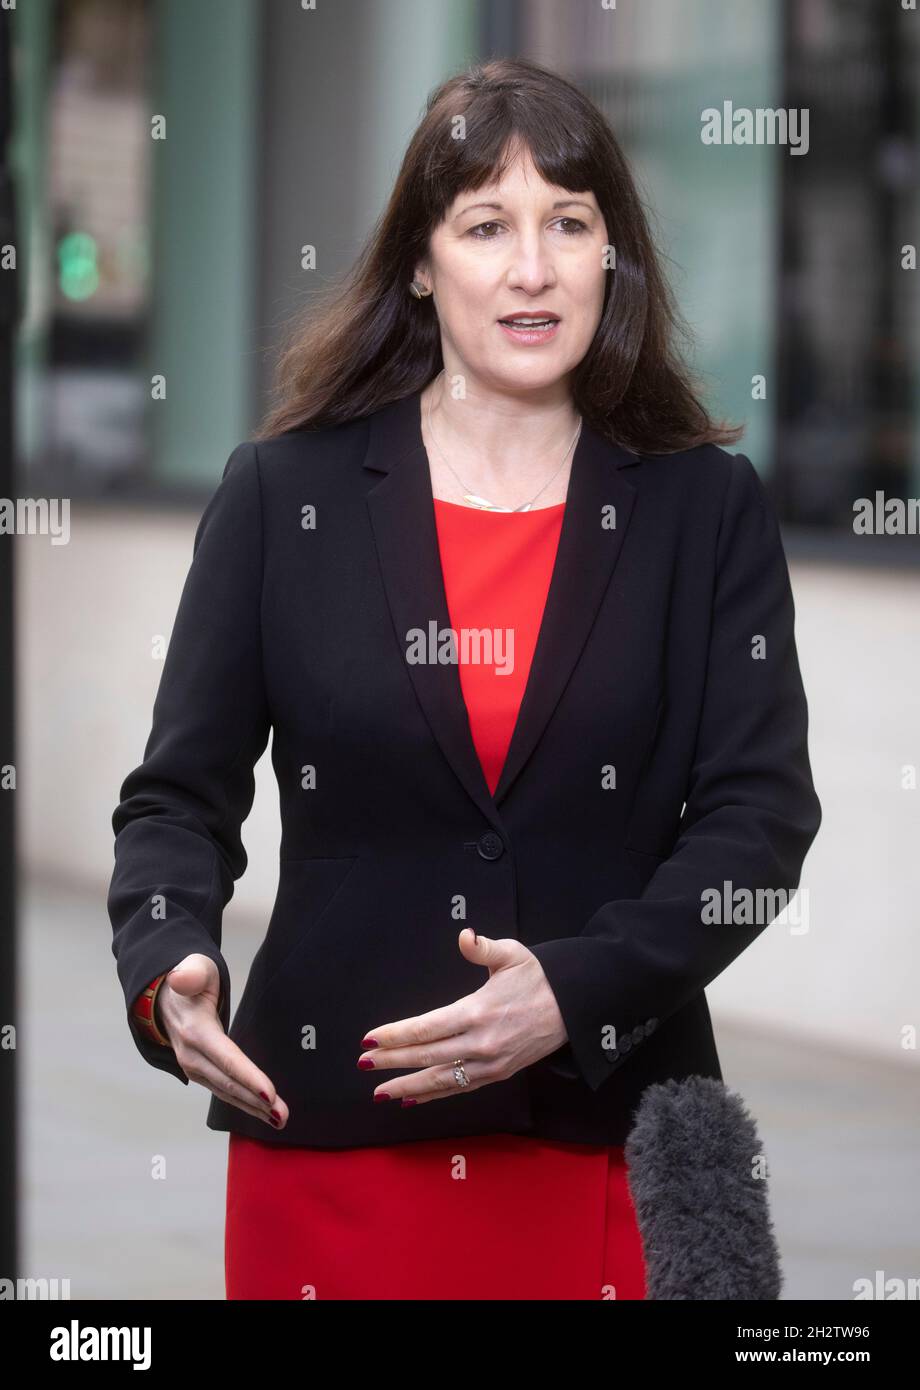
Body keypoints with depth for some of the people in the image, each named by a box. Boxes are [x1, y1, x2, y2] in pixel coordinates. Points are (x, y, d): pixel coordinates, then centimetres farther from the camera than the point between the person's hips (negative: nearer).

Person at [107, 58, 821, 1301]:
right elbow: (181, 794, 5)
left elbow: (760, 813, -3)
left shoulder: (707, 509, 4)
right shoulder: (283, 492, 4)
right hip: (329, 1133, 0)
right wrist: (168, 968, -16)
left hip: (608, 1138, 0)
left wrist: (575, 989, -18)